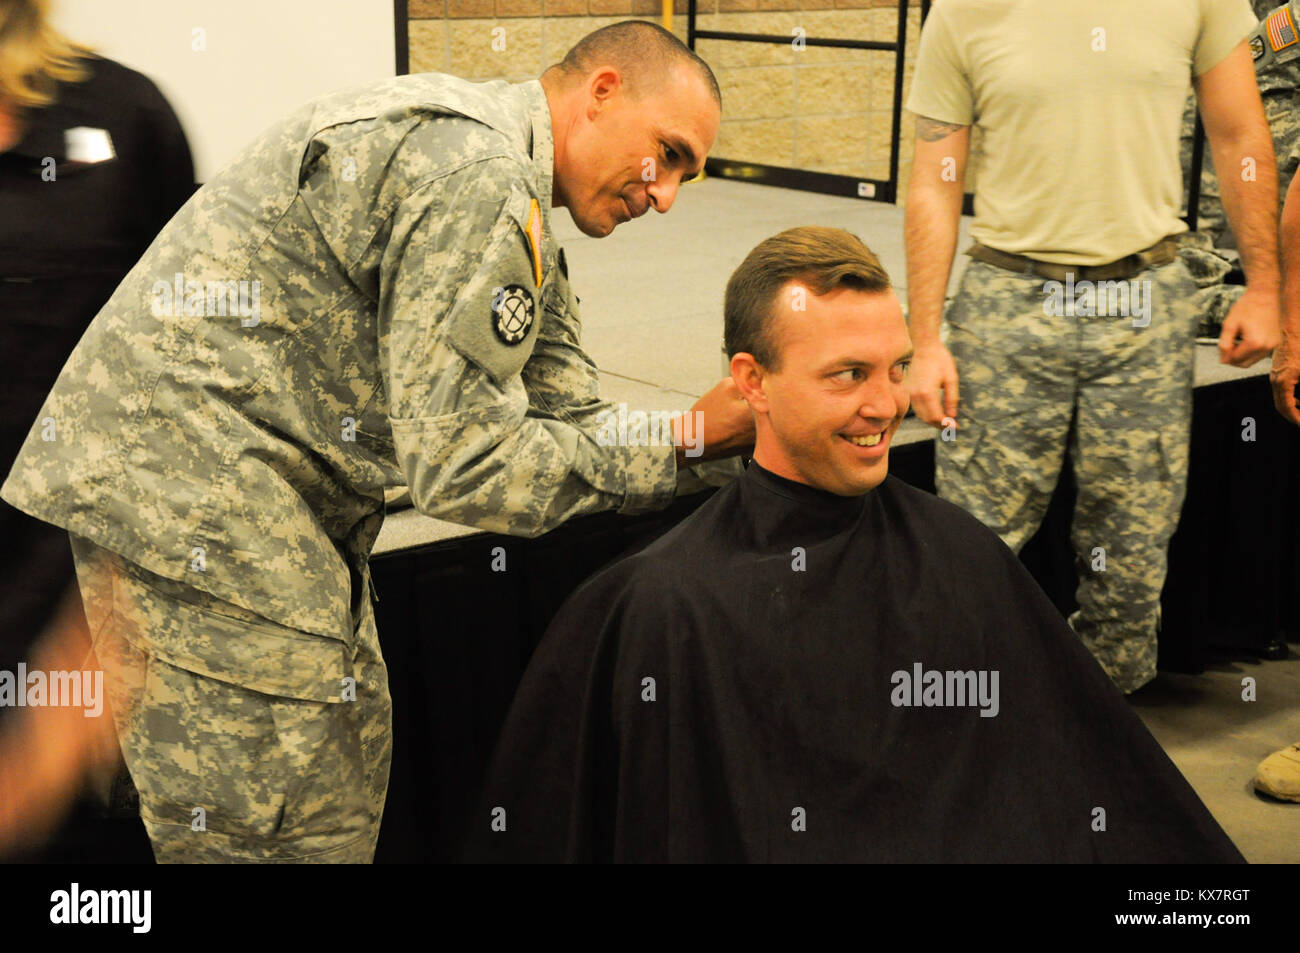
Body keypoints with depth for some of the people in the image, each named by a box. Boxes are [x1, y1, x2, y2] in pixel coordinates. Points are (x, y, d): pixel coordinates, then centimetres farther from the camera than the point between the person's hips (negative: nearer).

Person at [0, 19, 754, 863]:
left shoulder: (516, 201, 17)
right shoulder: (477, 174, -18)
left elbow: (570, 418, 13)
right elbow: (463, 461, -21)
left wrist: (725, 439, 1)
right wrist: (686, 445, -14)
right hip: (181, 498, -11)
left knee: (347, 788, 14)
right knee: (291, 832, -4)